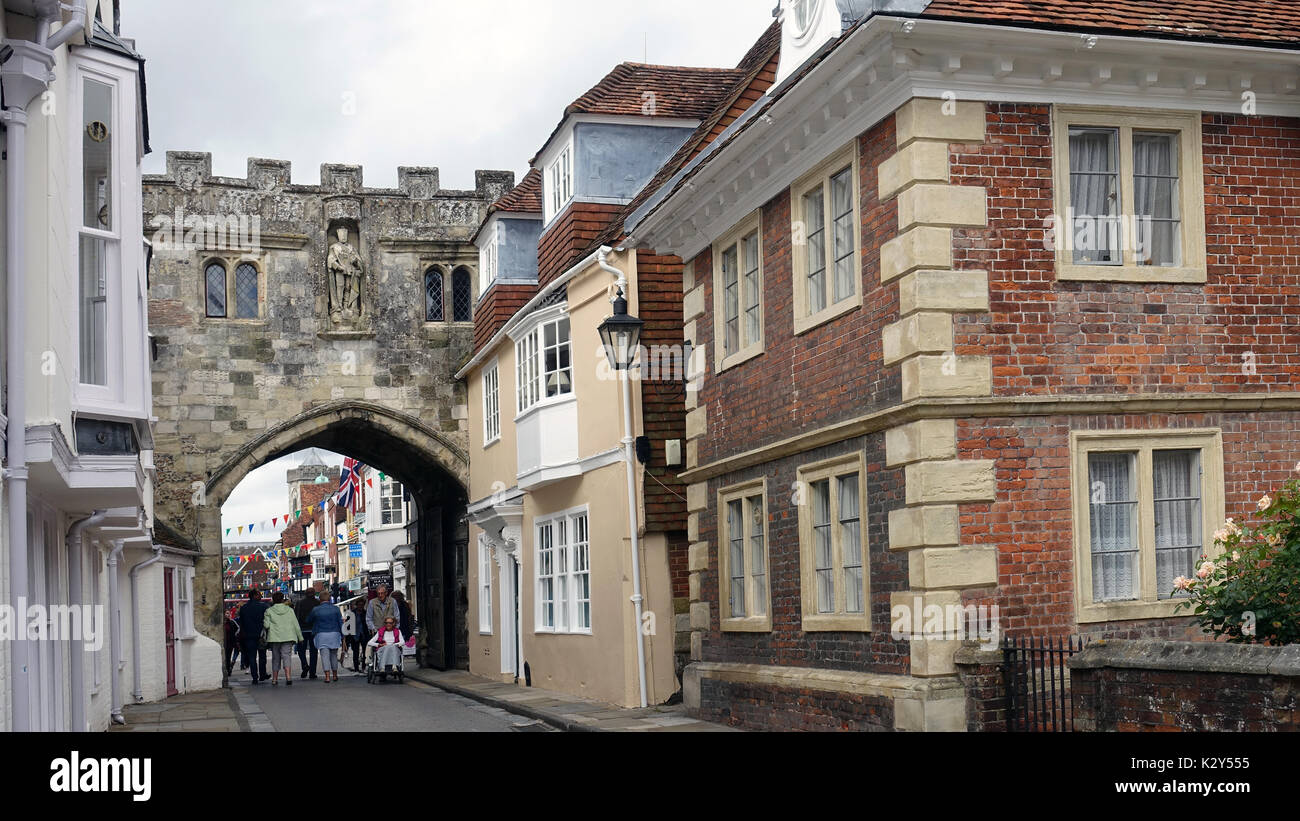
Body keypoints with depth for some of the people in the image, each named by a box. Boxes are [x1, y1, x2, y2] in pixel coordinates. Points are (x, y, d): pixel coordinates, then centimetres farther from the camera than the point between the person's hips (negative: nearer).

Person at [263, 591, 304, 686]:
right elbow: (296, 624, 5)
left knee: (276, 658, 11)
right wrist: (300, 637, 11)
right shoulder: (289, 610, 6)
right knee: (287, 655, -4)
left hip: (274, 638, 0)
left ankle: (274, 679, 14)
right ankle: (288, 677, -23)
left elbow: (266, 625, -5)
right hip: (288, 637, 0)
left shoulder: (269, 611, 2)